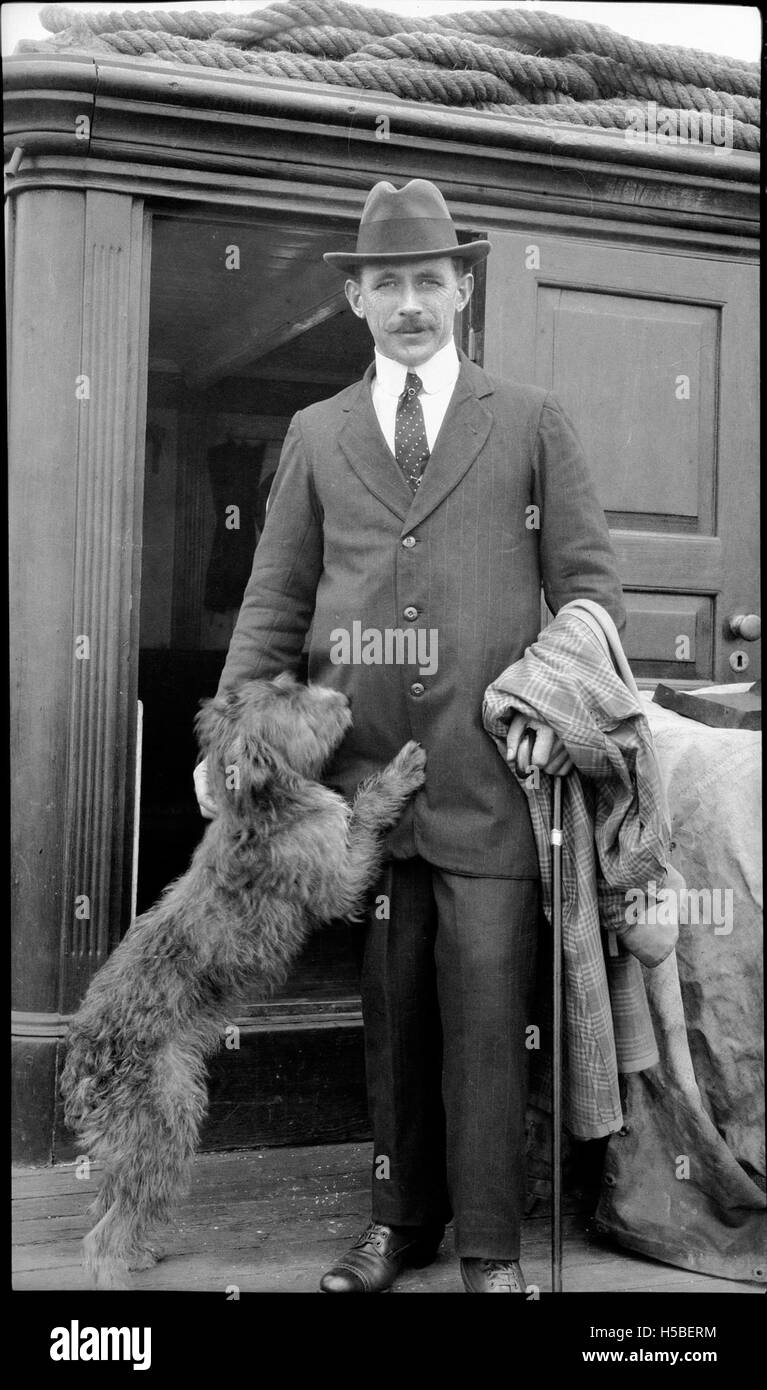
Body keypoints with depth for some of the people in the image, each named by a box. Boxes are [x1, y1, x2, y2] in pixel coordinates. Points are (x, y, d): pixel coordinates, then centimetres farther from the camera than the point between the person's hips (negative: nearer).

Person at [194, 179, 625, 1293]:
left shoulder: (532, 422, 9)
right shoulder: (315, 435, 14)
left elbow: (589, 581, 7)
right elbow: (273, 602, 12)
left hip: (491, 775, -2)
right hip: (363, 773, 2)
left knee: (485, 1016, 0)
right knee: (391, 1015, 11)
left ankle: (490, 1247, 13)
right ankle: (402, 1221, 26)